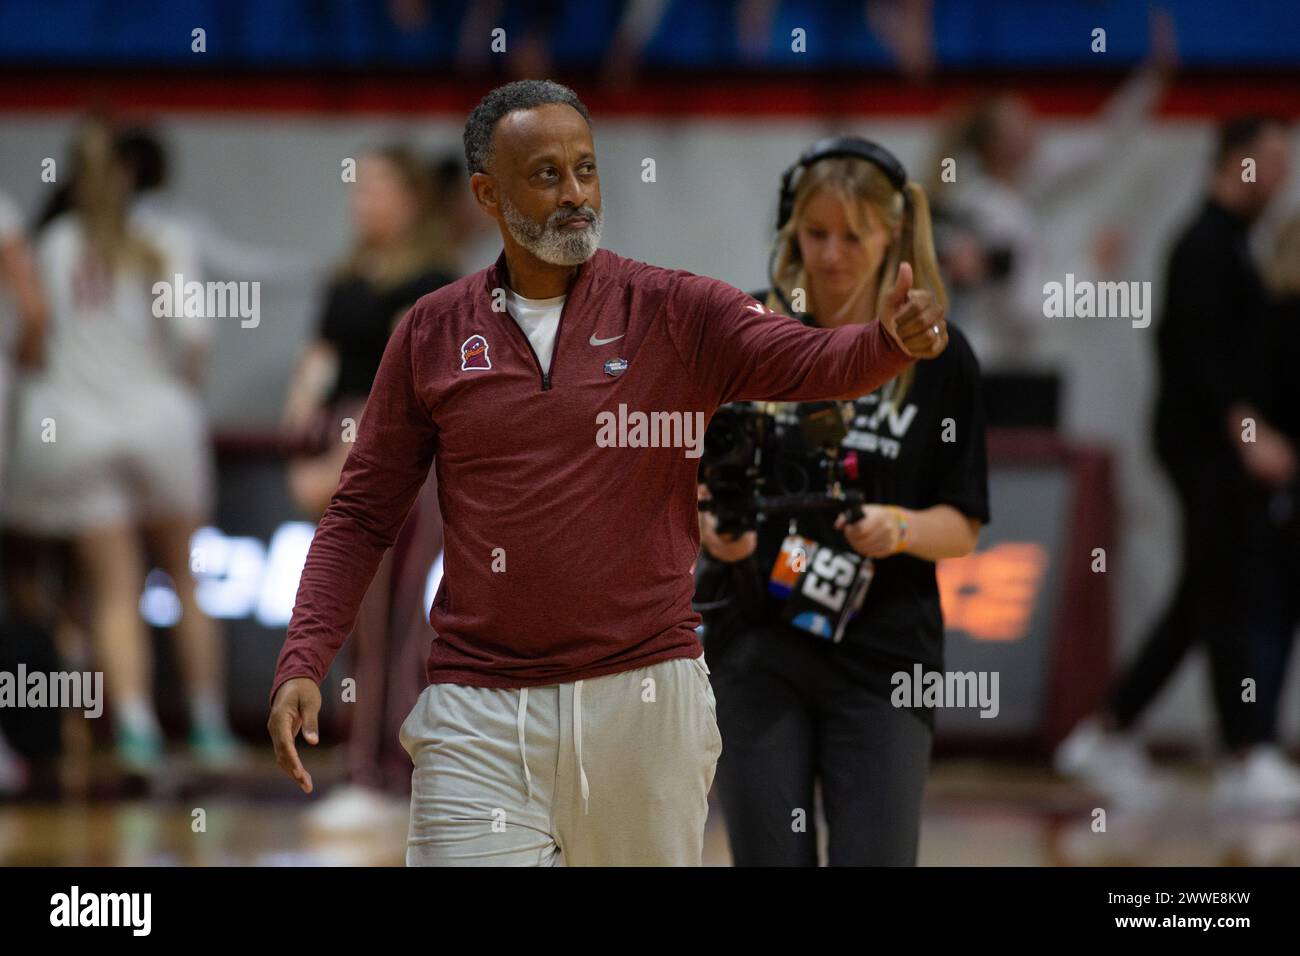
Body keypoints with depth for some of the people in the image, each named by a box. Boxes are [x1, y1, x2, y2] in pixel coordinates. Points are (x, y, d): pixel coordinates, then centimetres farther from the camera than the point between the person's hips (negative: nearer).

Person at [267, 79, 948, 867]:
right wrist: (304, 662, -4)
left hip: (644, 700, 0)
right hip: (480, 712, 0)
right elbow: (363, 515, 9)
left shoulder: (676, 313, 2)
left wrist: (894, 342, -36)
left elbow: (811, 361, -13)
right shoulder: (434, 333, 6)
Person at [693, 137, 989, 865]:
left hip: (883, 655, -1)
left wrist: (898, 528, -18)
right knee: (772, 861, 2)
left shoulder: (939, 358, 1)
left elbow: (963, 526, 3)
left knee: (875, 861, -8)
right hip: (756, 646, 1)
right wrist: (711, 525, -14)